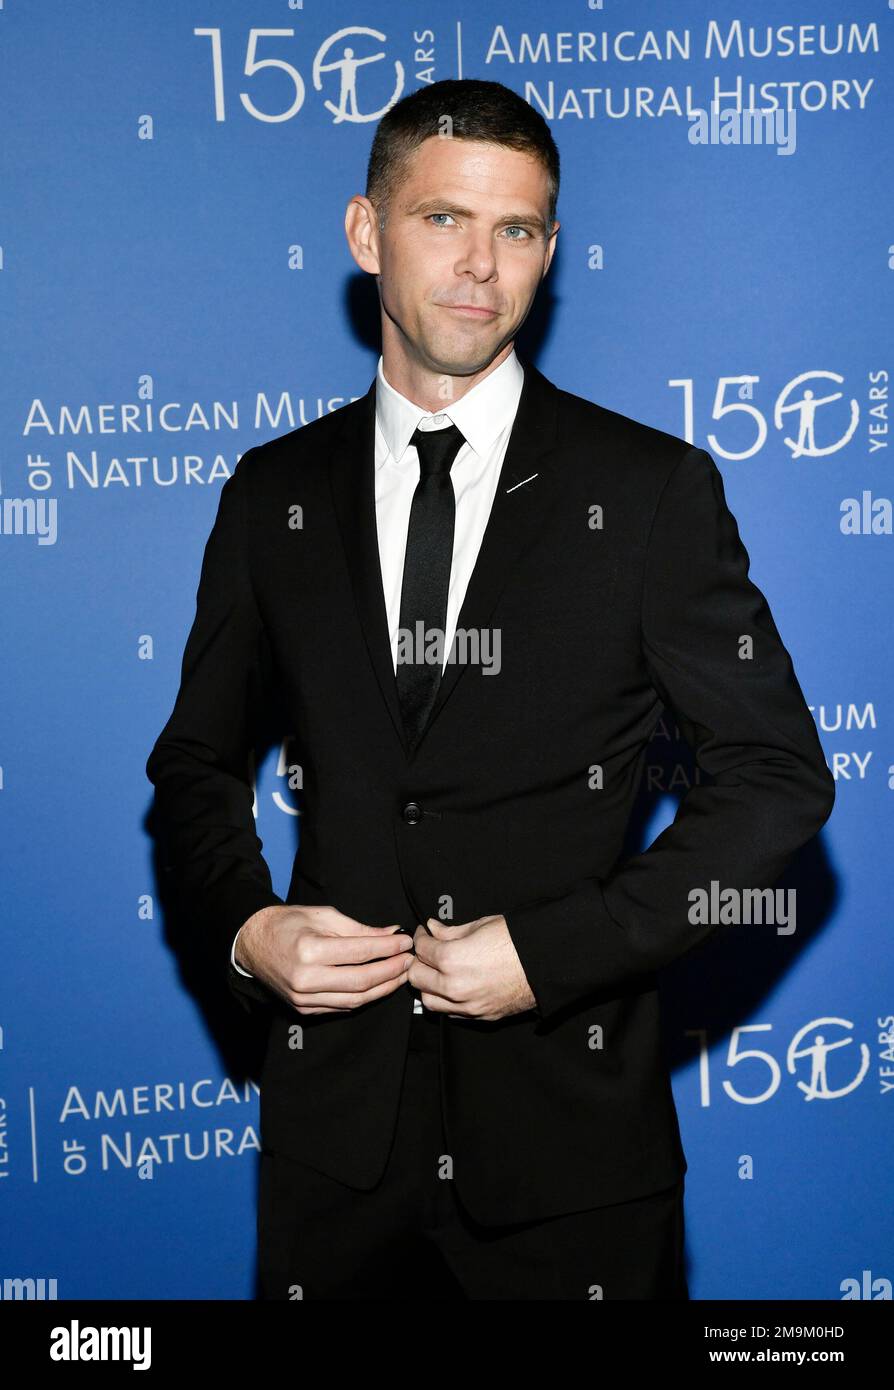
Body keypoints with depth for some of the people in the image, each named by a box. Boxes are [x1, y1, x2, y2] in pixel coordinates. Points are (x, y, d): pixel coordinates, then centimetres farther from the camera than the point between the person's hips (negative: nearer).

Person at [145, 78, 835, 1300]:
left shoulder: (655, 488, -4)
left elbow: (779, 776, -4)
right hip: (336, 1120, 2)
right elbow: (198, 758, 13)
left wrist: (551, 950, -13)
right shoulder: (272, 495, 5)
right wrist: (246, 926, -6)